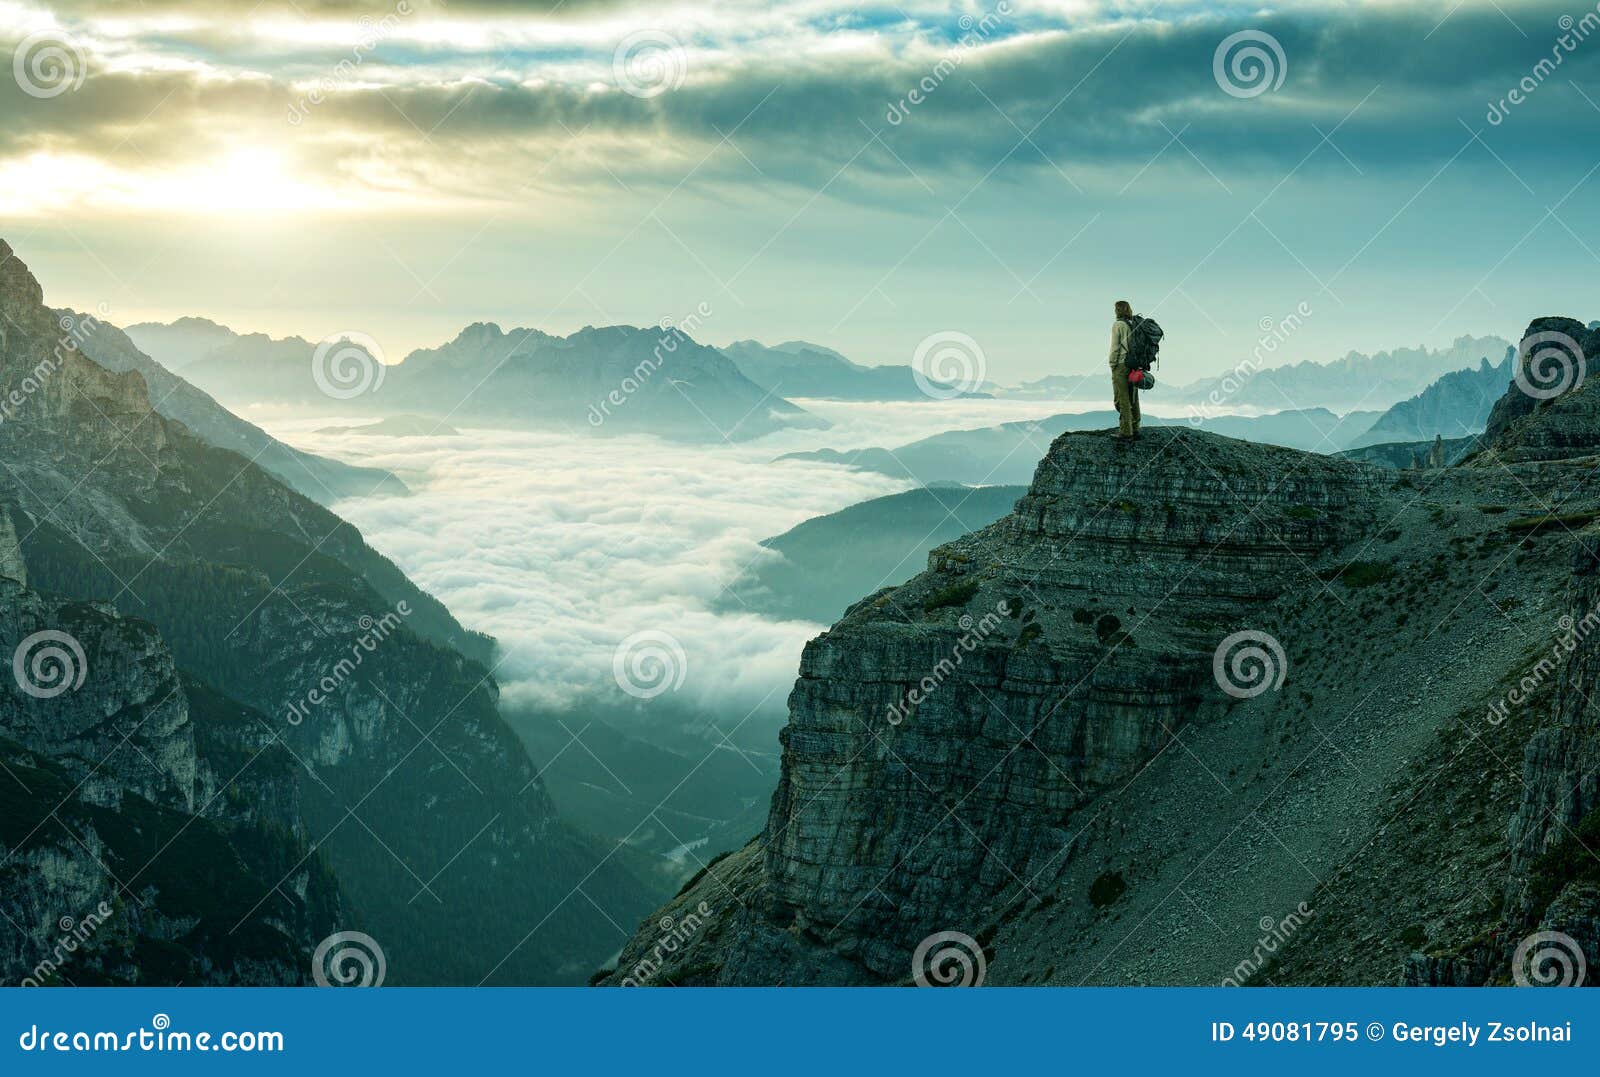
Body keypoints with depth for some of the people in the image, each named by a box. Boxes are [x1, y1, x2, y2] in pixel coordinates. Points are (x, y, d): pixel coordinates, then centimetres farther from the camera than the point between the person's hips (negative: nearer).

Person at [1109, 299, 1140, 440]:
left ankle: (1125, 432, -7)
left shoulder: (1117, 325, -9)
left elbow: (1115, 347, -12)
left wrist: (1112, 365, -6)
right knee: (1133, 398, 12)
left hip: (1121, 365, -7)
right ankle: (1135, 429, 14)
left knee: (1122, 399, -5)